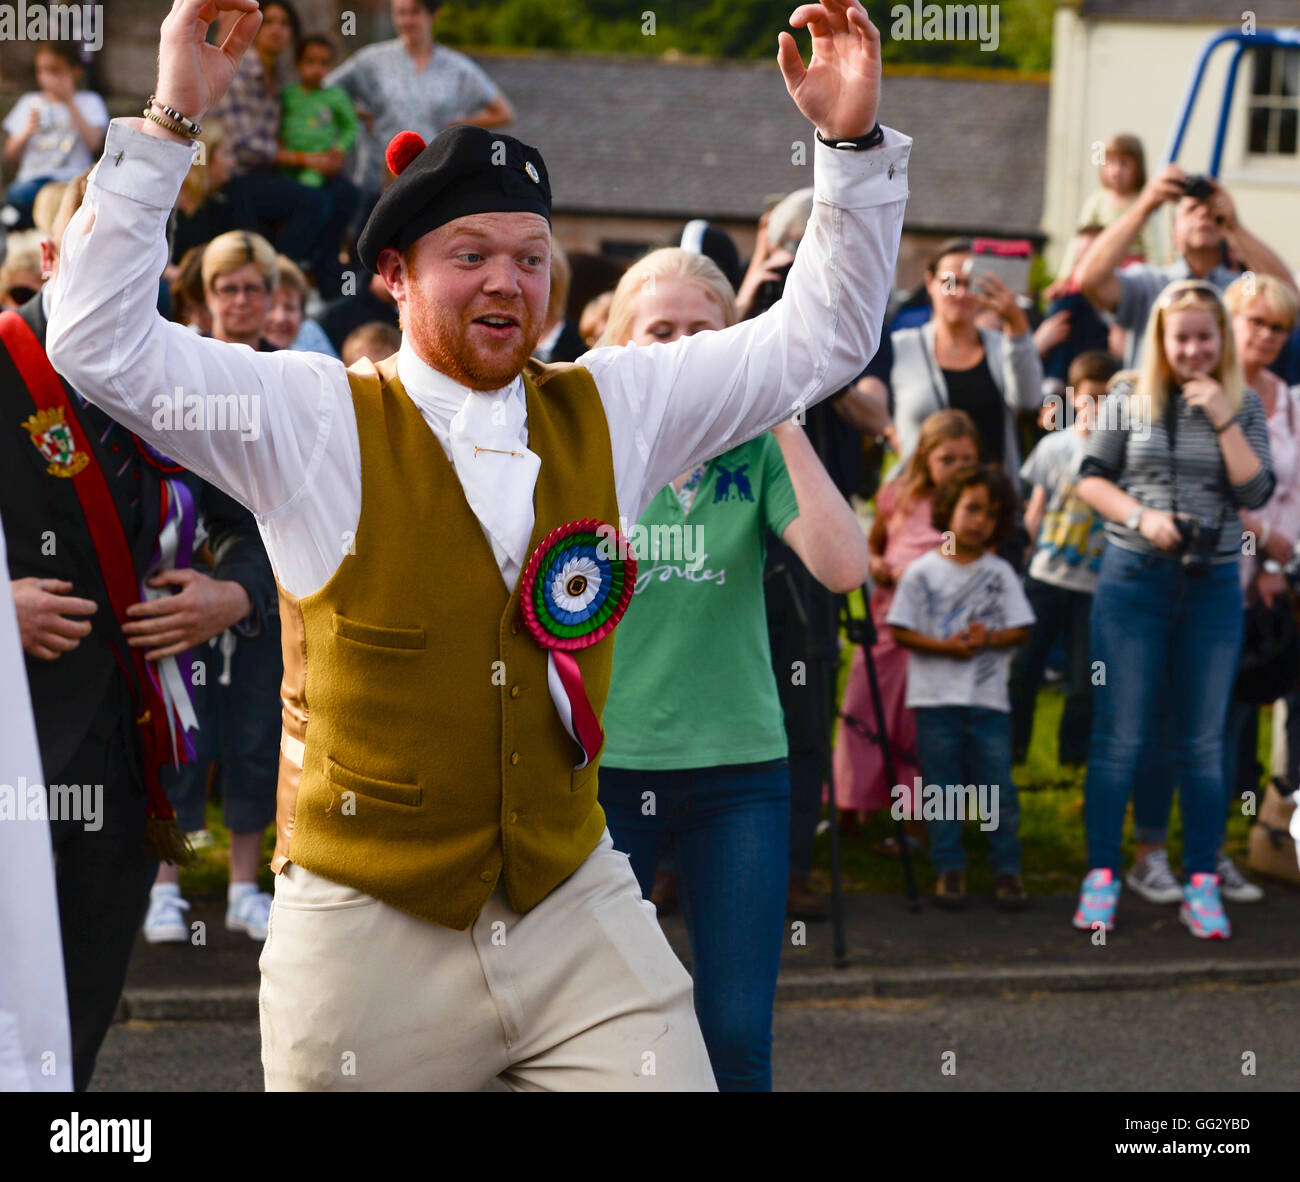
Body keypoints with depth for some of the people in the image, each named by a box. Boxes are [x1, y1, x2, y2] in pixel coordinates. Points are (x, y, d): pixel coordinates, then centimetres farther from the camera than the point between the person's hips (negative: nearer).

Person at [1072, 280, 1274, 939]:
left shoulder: (1244, 407, 5)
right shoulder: (1130, 400, 2)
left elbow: (1257, 493, -5)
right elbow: (1090, 479, 3)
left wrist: (1223, 418, -12)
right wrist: (1141, 517, -13)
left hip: (1212, 583, 1)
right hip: (1134, 579, -1)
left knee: (1203, 741, 5)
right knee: (1119, 736, -1)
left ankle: (1201, 885, 11)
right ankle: (1100, 879, 6)